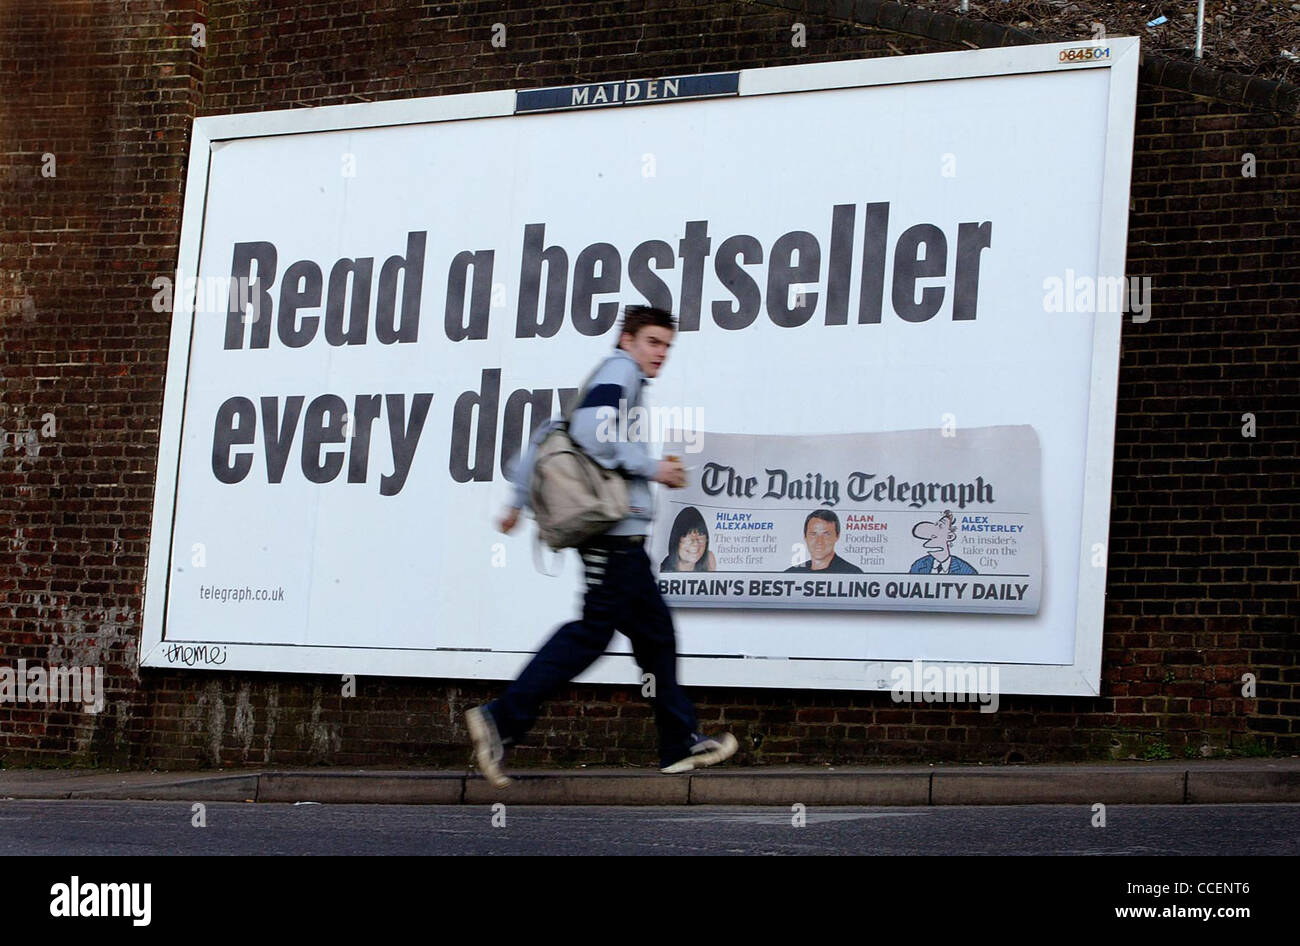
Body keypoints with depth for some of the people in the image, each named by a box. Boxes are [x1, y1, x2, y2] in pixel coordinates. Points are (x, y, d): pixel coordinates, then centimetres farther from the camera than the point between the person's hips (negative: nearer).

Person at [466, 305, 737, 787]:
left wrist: (519, 500, 27)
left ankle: (682, 744, 16)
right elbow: (592, 431, -22)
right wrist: (651, 468, -14)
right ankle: (503, 719, -15)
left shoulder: (613, 378, 24)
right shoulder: (619, 370, -4)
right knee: (593, 629, -12)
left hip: (619, 536, 11)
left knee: (654, 630, 12)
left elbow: (545, 436, 26)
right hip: (616, 529, -11)